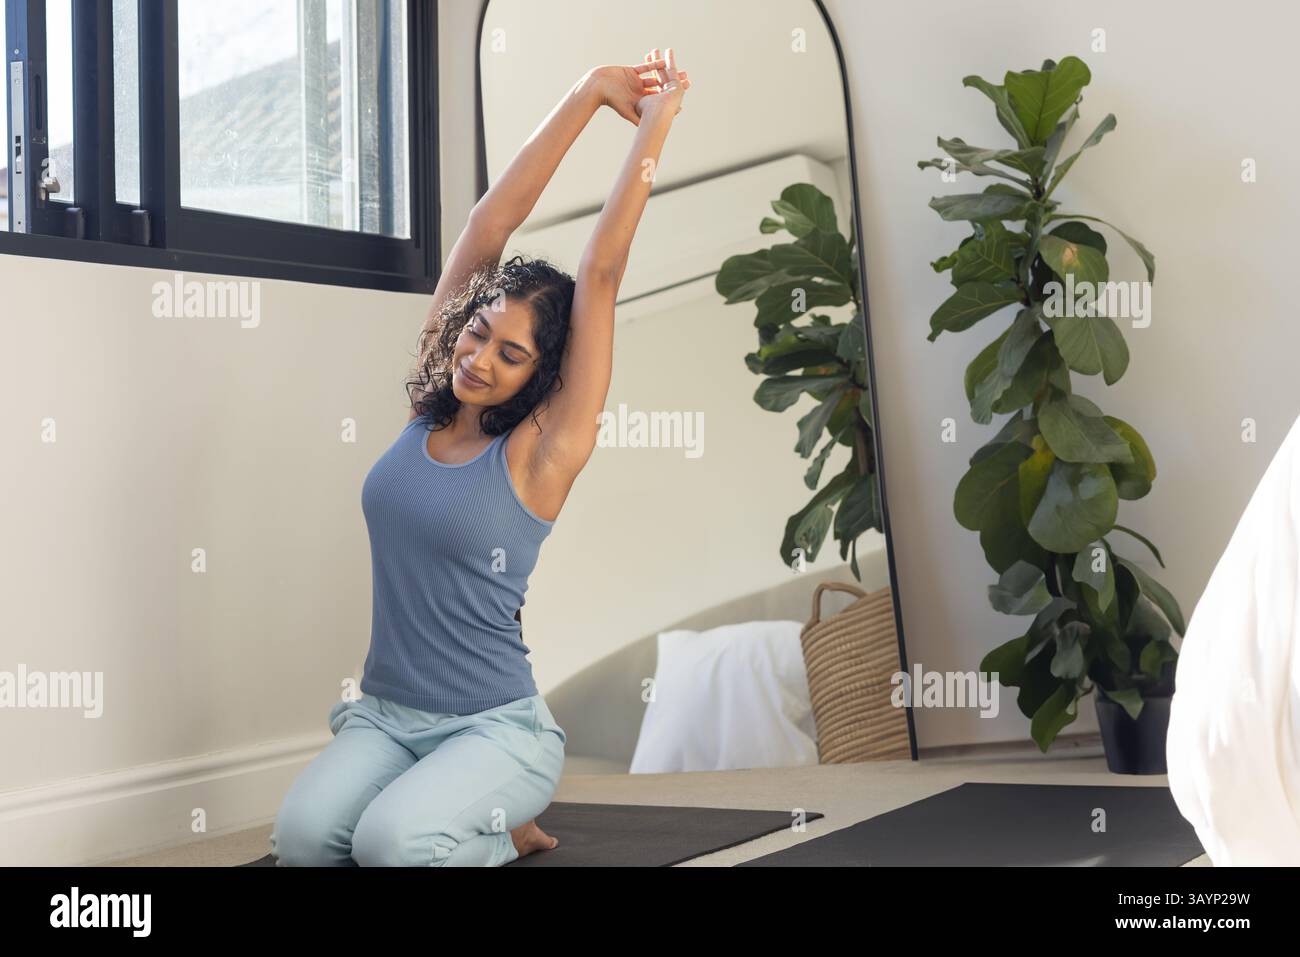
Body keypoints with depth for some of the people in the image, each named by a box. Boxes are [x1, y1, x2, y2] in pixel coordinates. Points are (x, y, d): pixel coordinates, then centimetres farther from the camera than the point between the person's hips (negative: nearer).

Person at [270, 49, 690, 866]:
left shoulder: (542, 452, -9)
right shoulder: (430, 416, 3)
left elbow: (600, 274, -13)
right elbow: (487, 230, 0)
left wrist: (655, 126, -8)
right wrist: (588, 95, -2)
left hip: (497, 729, -4)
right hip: (385, 716, 4)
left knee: (390, 841, -32)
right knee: (302, 837, -26)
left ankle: (506, 828, 1)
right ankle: (431, 805, 6)